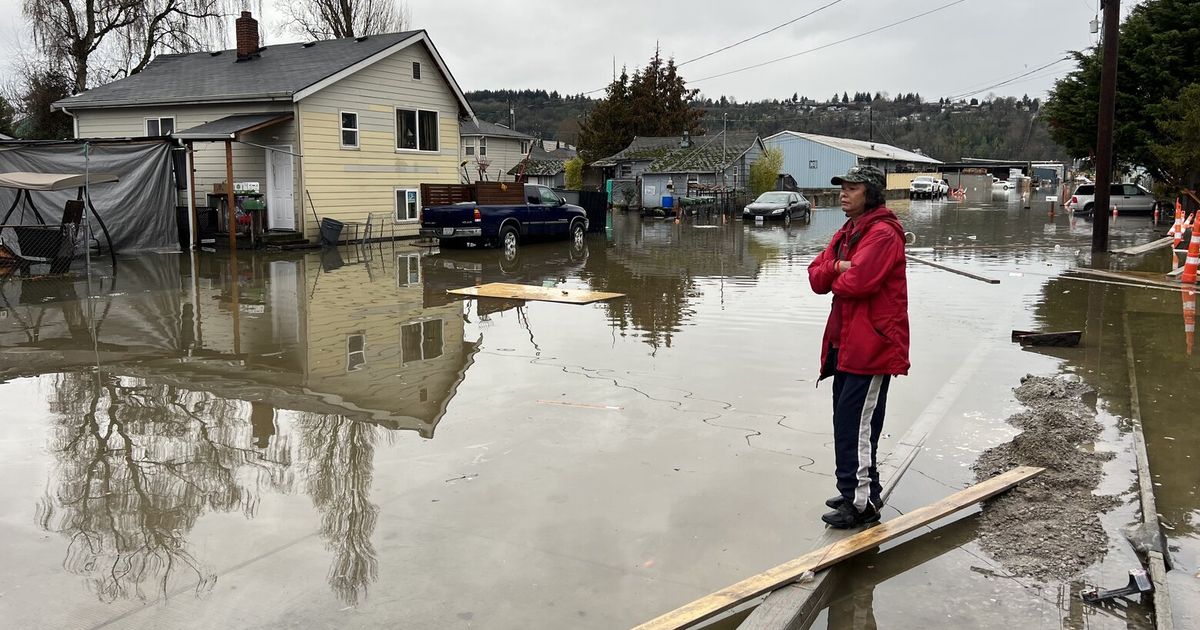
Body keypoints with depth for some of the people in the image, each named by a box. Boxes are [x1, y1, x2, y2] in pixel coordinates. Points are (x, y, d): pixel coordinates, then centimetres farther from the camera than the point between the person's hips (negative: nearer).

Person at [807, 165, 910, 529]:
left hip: (871, 345, -10)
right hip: (846, 343, 10)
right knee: (845, 421, 16)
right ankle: (853, 491, 29)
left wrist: (835, 279, -3)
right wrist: (838, 268, -11)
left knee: (857, 426, -7)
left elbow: (857, 282, -25)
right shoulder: (847, 233, 17)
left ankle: (863, 503, 1)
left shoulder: (883, 234, -14)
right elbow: (816, 276, 10)